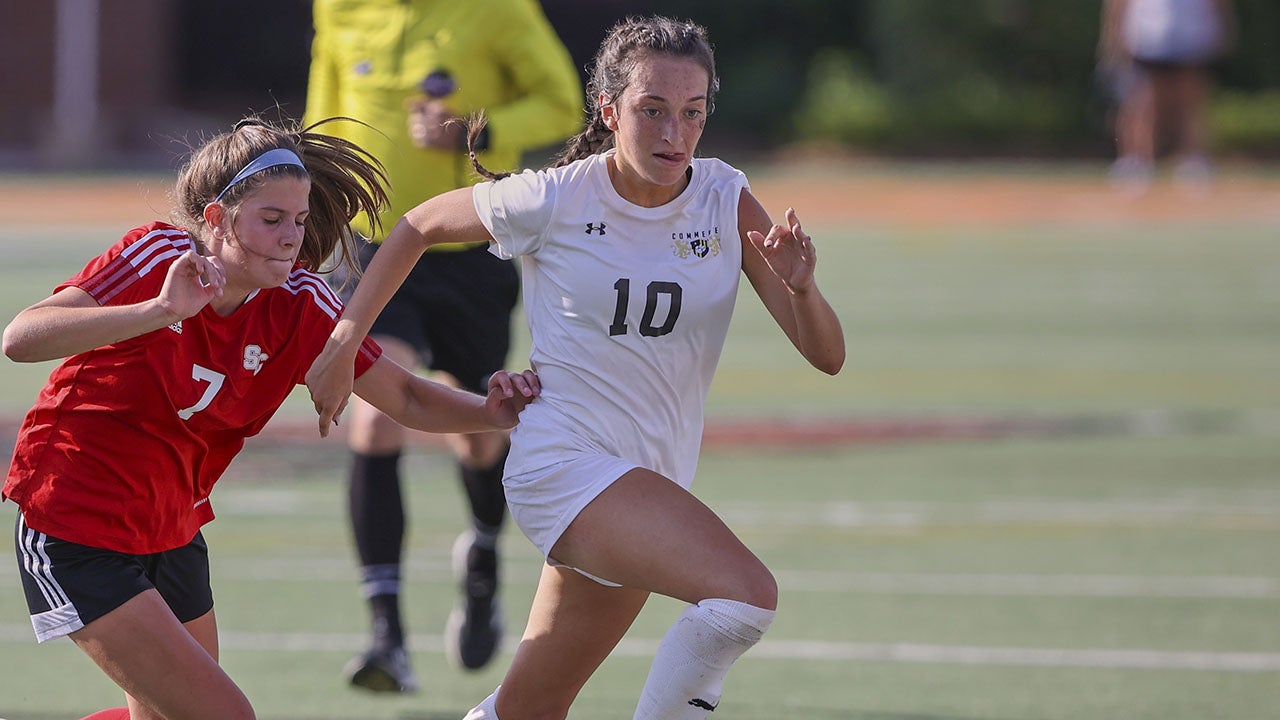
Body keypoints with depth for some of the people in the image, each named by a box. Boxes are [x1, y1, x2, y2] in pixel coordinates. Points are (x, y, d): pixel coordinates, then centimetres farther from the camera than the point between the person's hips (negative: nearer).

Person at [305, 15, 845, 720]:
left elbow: (827, 356, -5)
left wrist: (800, 287, -26)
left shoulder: (726, 201, -2)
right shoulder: (552, 201, -10)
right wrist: (343, 343, 3)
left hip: (656, 481, 5)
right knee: (746, 593, -27)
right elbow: (420, 225, 8)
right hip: (563, 463, -5)